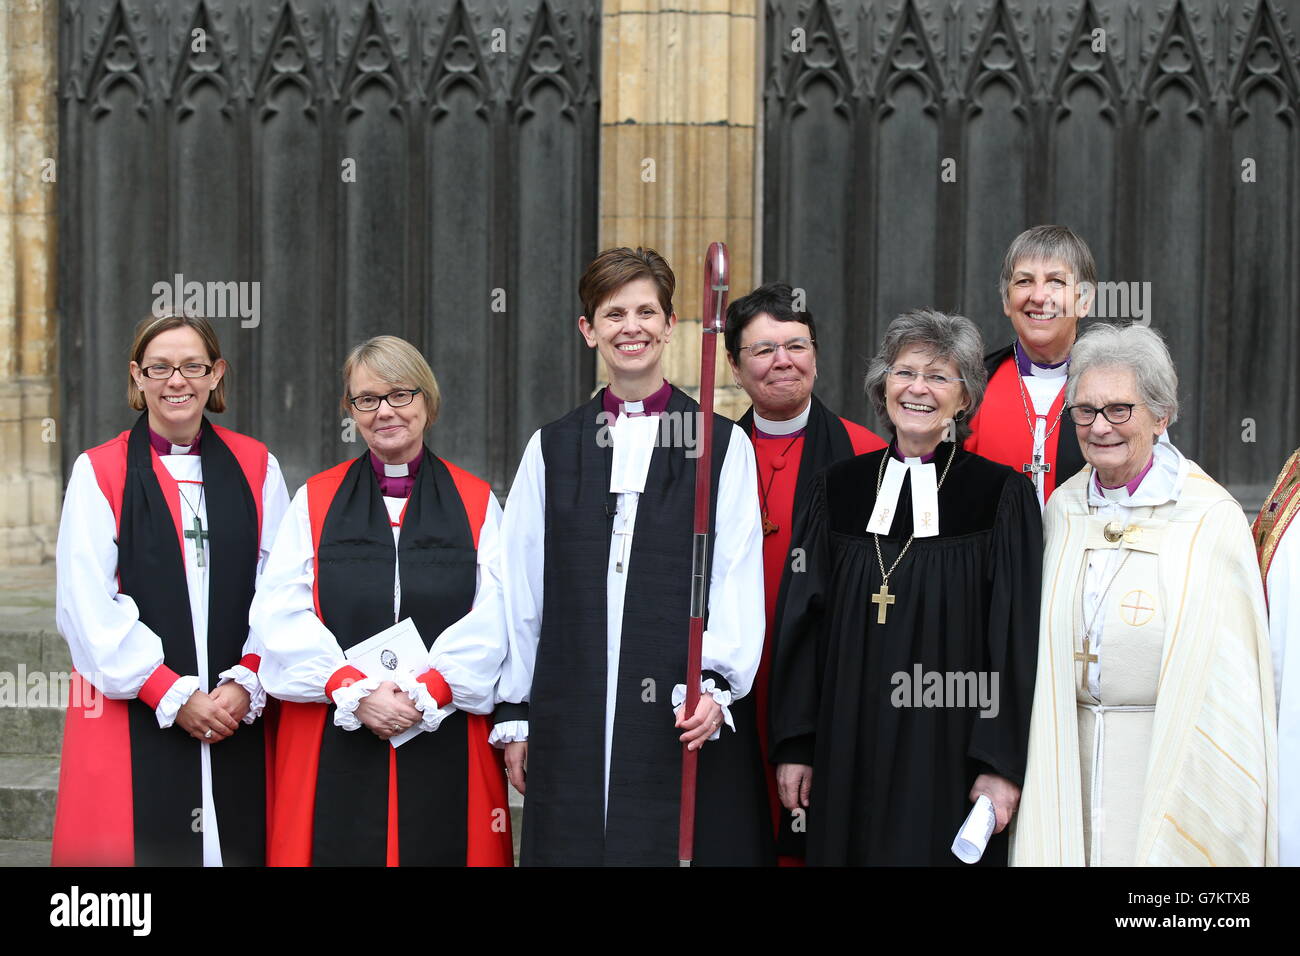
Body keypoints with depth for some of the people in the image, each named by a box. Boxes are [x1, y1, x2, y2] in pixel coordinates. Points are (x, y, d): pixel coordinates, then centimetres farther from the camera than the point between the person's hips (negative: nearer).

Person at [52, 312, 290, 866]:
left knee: (235, 846, 2)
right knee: (146, 845, -2)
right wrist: (172, 694, -11)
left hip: (238, 714, 2)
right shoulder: (98, 473, 1)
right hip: (130, 715, -2)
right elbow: (88, 606, -5)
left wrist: (247, 683, -9)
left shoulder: (256, 467, 8)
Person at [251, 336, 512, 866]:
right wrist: (354, 690, -15)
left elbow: (492, 621, -3)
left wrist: (426, 692, -16)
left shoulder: (476, 504, 7)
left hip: (445, 739, 0)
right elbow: (281, 613, -2)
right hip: (334, 744, 0)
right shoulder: (315, 500, 8)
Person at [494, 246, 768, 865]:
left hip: (688, 717, -2)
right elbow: (523, 587, 11)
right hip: (572, 716, 2)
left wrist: (716, 685, -15)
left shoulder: (722, 444, 5)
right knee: (576, 846, 0)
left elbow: (738, 578, -2)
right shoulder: (551, 448, 12)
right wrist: (515, 712, 9)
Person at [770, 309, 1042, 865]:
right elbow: (803, 622, 8)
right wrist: (794, 746, 3)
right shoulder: (839, 489, 6)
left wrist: (1001, 765, -11)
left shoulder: (1002, 495, -3)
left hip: (949, 758, -3)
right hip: (849, 752, 3)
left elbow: (1016, 637, -6)